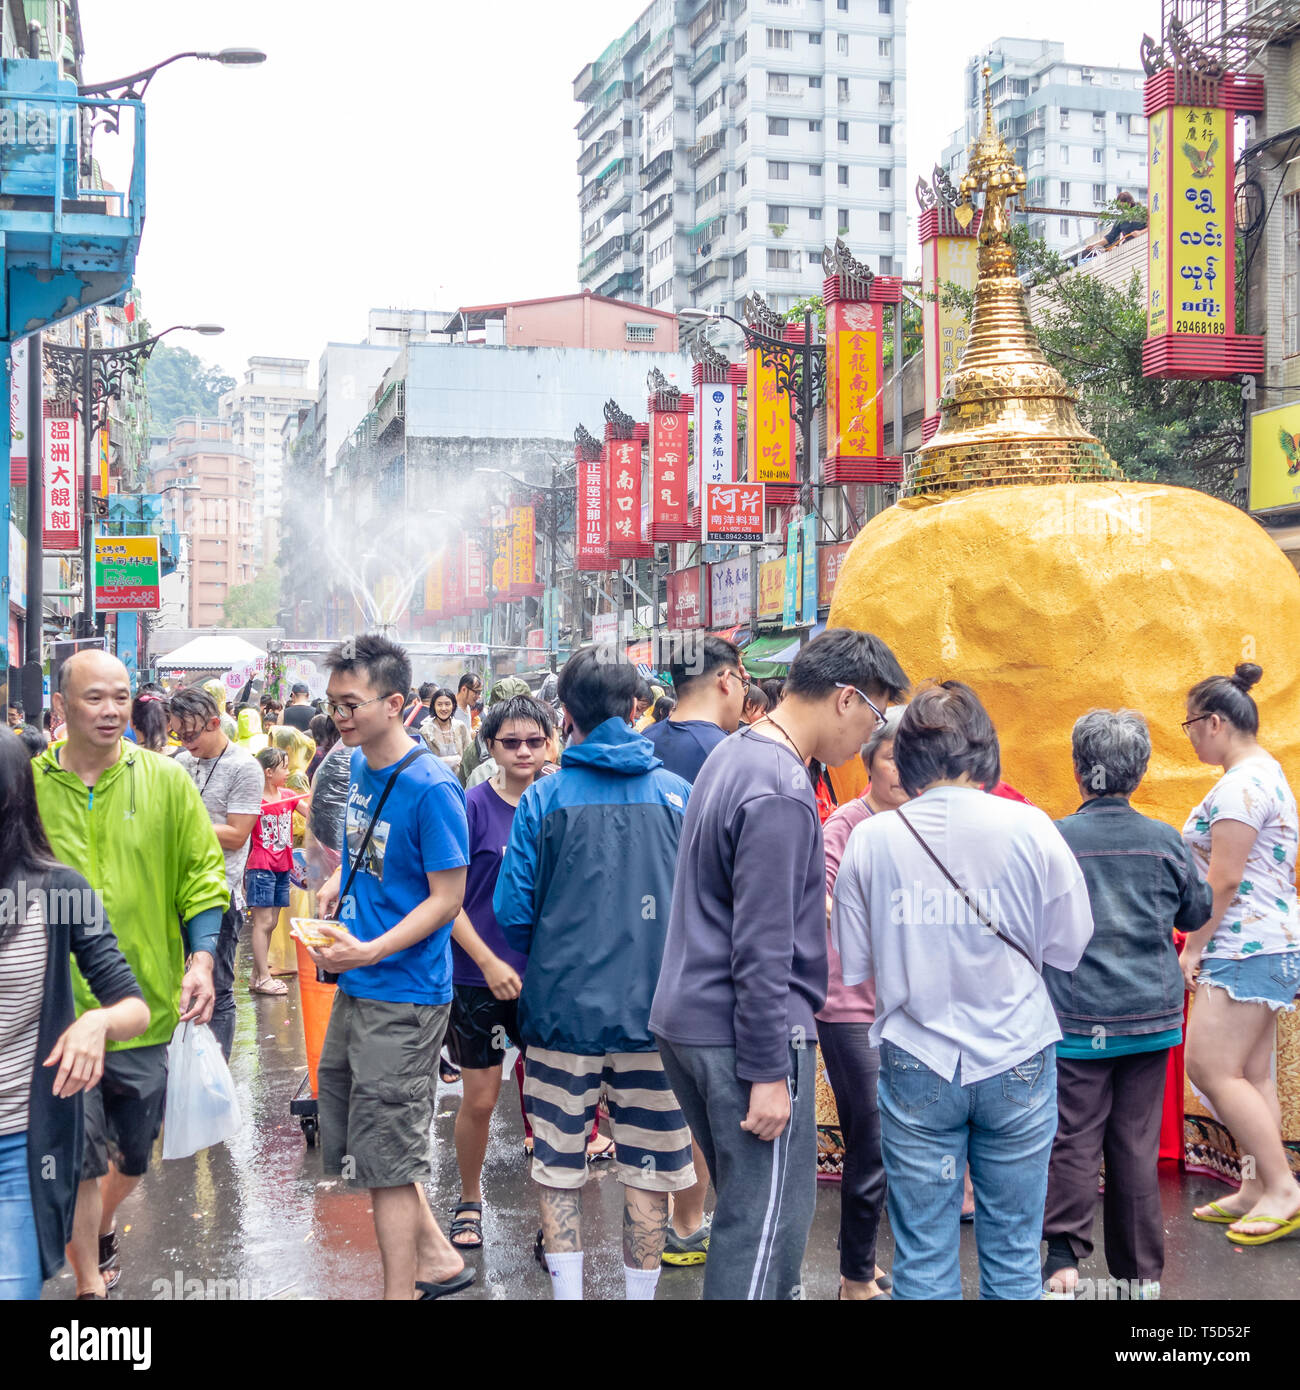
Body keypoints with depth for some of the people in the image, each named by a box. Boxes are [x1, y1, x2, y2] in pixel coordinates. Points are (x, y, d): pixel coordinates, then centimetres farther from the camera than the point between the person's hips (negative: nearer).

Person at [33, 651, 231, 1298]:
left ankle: (102, 1227, 47)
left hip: (146, 1003, 2)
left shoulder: (166, 780, -2)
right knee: (81, 1153, 4)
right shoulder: (27, 783, -3)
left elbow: (203, 877, 1)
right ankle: (90, 1282, 22)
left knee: (134, 1154, 17)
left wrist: (201, 959, -11)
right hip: (58, 1007, -1)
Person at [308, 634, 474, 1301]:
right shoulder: (358, 766, 6)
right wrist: (337, 881, 4)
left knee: (386, 1151, -1)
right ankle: (437, 1258, 31)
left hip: (403, 991, -9)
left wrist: (373, 950, -26)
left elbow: (447, 897, -17)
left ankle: (401, 1290, 13)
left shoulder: (431, 788, -19)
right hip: (355, 988, 9)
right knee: (349, 1133, 17)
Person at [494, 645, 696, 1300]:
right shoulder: (677, 794, -1)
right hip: (654, 1005, 1)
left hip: (563, 1006, -1)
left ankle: (567, 1289, 15)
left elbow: (512, 908, -3)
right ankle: (640, 1289, 18)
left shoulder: (544, 798, -5)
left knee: (559, 1164, 11)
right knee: (647, 1166, 10)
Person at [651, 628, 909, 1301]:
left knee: (750, 1204, 19)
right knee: (771, 1217, -2)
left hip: (688, 1017, 10)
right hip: (741, 1034, -10)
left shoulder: (730, 755, 11)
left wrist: (809, 904, 21)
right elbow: (762, 948, -20)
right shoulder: (781, 793, -19)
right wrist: (769, 1072, -18)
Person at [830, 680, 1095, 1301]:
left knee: (923, 1260, 9)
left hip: (917, 1068, 0)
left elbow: (853, 965, 0)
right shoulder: (1029, 827, -8)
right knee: (1013, 1255, 12)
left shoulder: (872, 837, -6)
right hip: (1017, 1063, 0)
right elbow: (1069, 945, 0)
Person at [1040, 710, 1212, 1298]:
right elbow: (1197, 913, 12)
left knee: (1073, 1142, 4)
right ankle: (1141, 1271, 17)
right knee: (1136, 1145, 10)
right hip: (1153, 1016, 3)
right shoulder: (1165, 841, -1)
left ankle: (1064, 1258, -5)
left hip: (1079, 1018, -3)